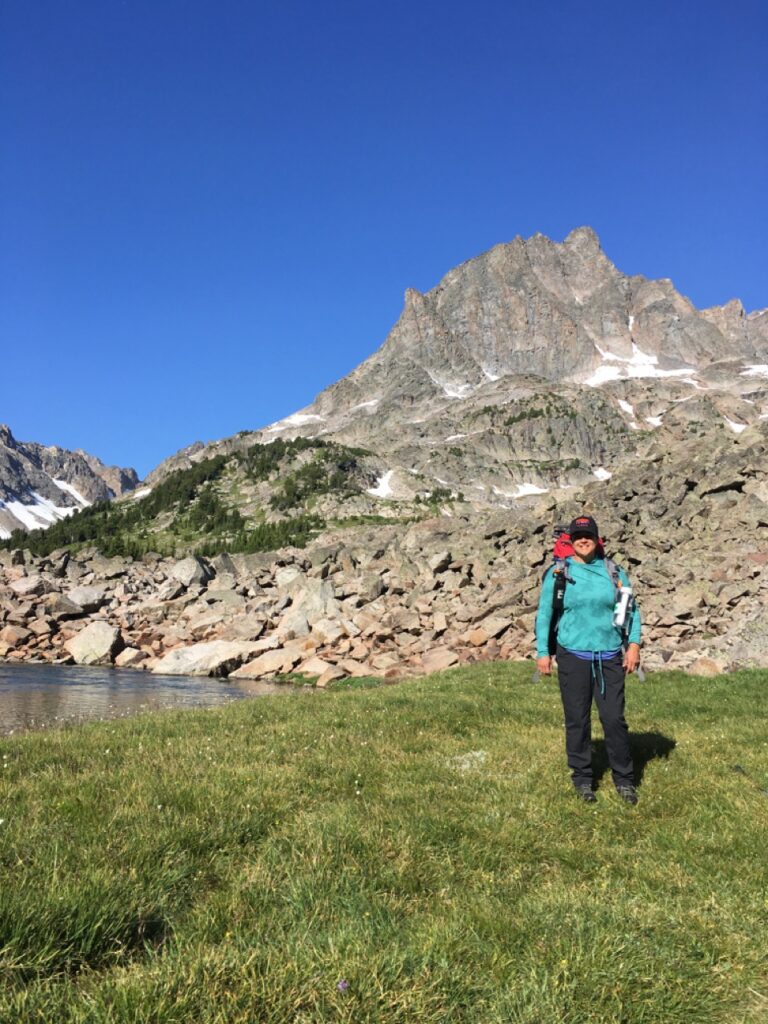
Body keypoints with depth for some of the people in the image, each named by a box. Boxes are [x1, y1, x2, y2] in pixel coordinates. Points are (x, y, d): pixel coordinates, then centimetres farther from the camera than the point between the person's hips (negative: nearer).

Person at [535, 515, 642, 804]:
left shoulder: (614, 572, 7)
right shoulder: (558, 574, 1)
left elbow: (632, 609, 13)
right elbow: (544, 614, 4)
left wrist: (633, 644, 3)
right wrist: (543, 652, -1)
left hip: (610, 658, 1)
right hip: (573, 656, -1)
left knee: (615, 719, 2)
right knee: (577, 720, 6)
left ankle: (624, 779, 18)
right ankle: (582, 779, 21)